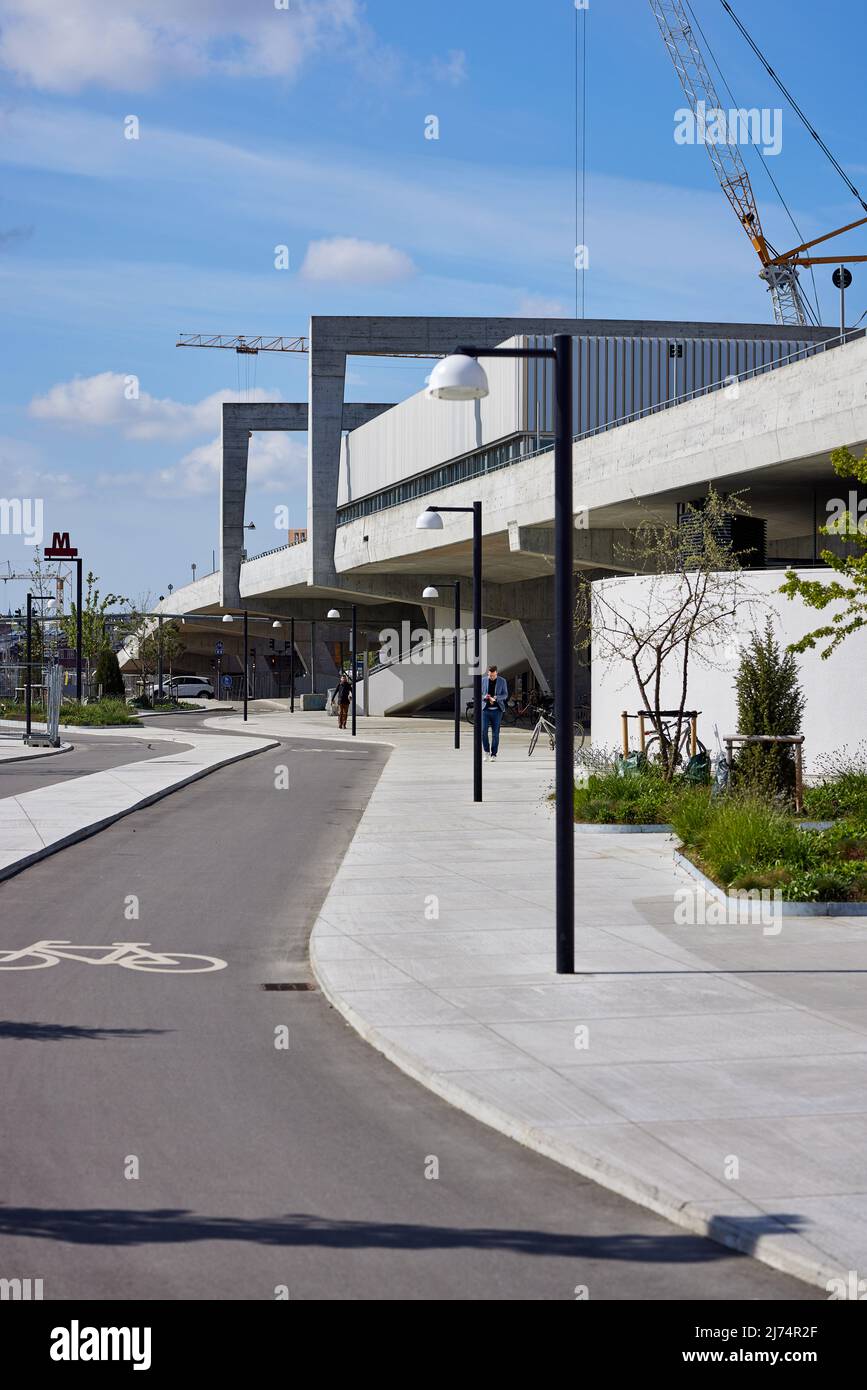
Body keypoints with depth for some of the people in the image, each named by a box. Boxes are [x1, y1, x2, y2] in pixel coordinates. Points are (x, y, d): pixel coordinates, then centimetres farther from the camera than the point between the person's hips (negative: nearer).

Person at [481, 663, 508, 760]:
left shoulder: (502, 681, 3)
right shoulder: (483, 681, 6)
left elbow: (505, 695, 3)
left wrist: (496, 698, -15)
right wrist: (485, 697, -13)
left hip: (497, 709, -1)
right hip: (485, 709, 1)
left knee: (495, 733, -1)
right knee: (483, 731, -8)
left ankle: (494, 754, 5)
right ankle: (487, 751, 11)